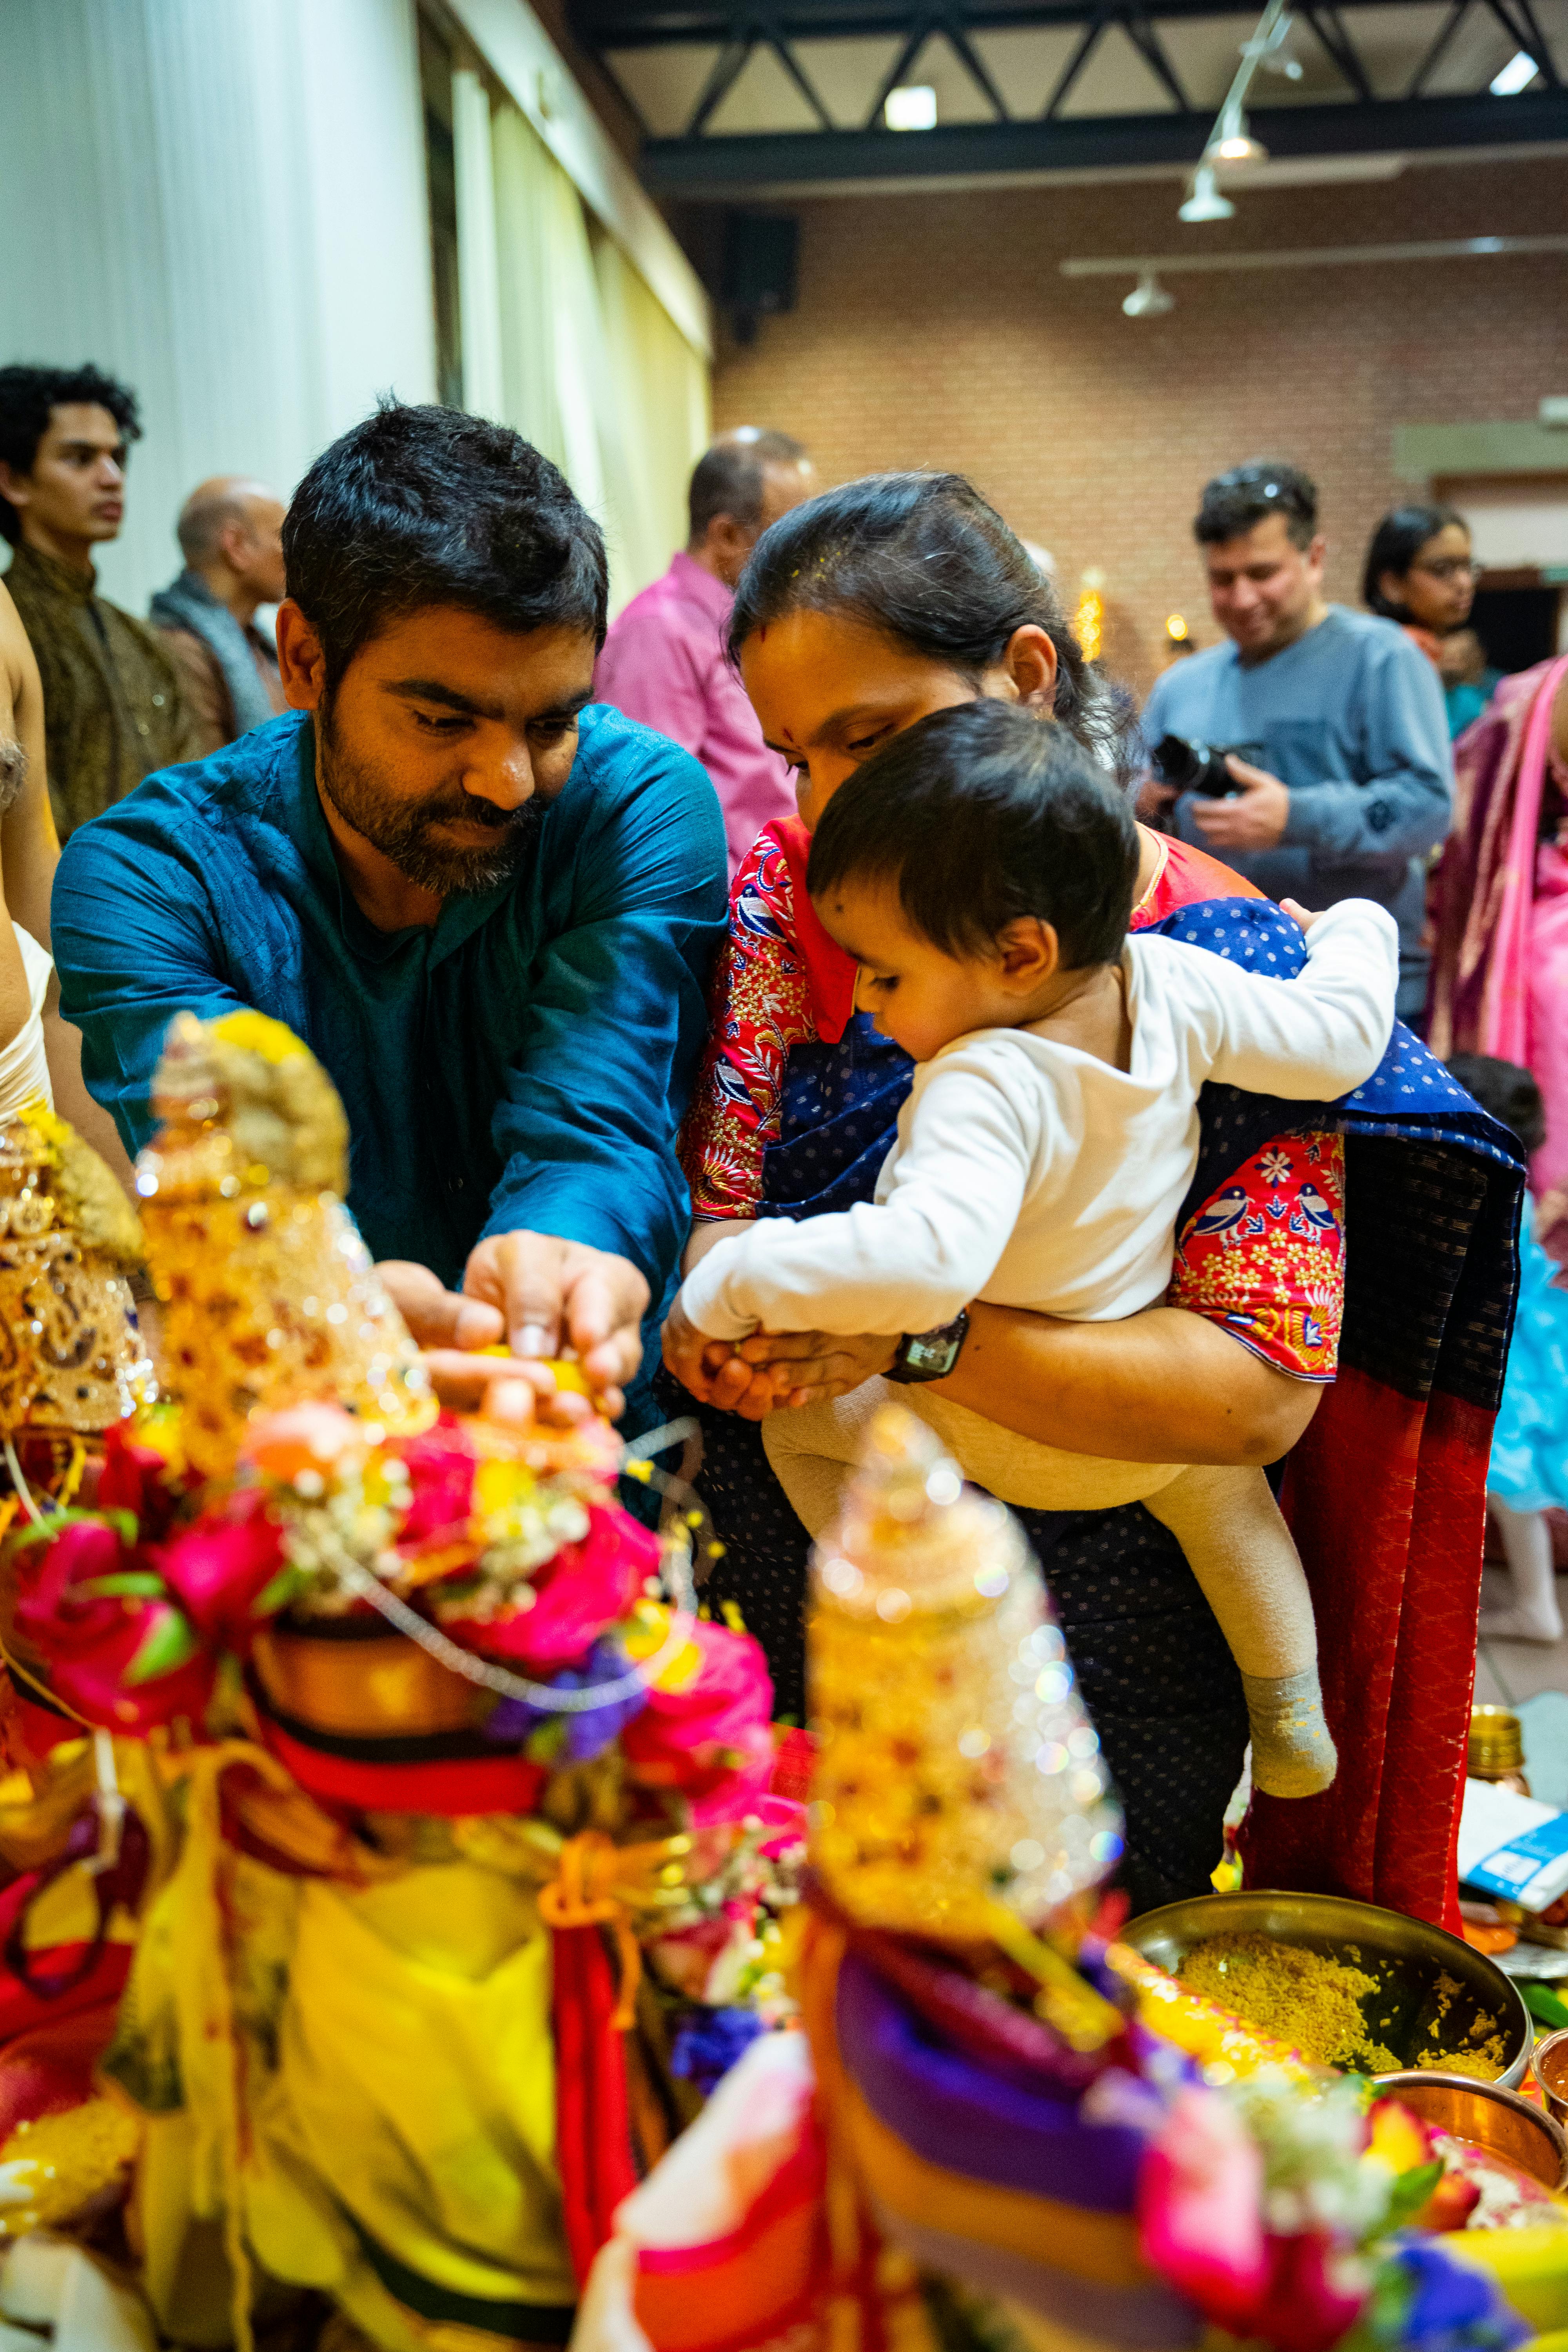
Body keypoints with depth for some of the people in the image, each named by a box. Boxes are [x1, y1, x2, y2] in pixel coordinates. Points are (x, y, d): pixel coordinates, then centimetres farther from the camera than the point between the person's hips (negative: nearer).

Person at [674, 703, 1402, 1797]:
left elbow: (929, 1258, -54)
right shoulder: (1173, 986, -19)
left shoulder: (986, 1086, -40)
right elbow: (1339, 1041, -8)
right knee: (1221, 1480, 39)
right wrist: (1352, 930, 12)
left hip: (1004, 1437, -6)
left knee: (797, 1426, 14)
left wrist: (731, 1285, -44)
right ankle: (1290, 1715, 42)